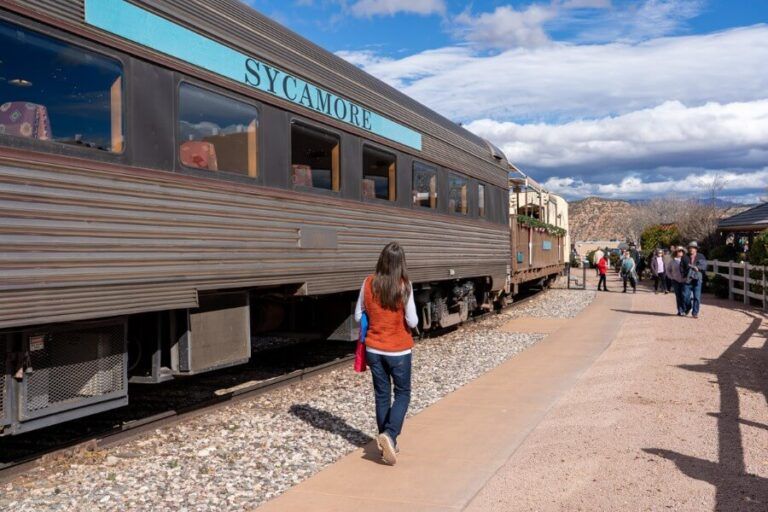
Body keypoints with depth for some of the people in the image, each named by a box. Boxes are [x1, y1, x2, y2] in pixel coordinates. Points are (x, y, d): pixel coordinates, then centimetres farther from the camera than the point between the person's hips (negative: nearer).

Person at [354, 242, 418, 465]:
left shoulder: (369, 283, -6)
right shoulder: (403, 285, -16)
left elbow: (358, 316, 2)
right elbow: (412, 322, -13)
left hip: (374, 349, 4)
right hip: (398, 350, -3)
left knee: (382, 395, 15)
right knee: (403, 394, 12)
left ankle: (387, 442, 21)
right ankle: (389, 435, -7)